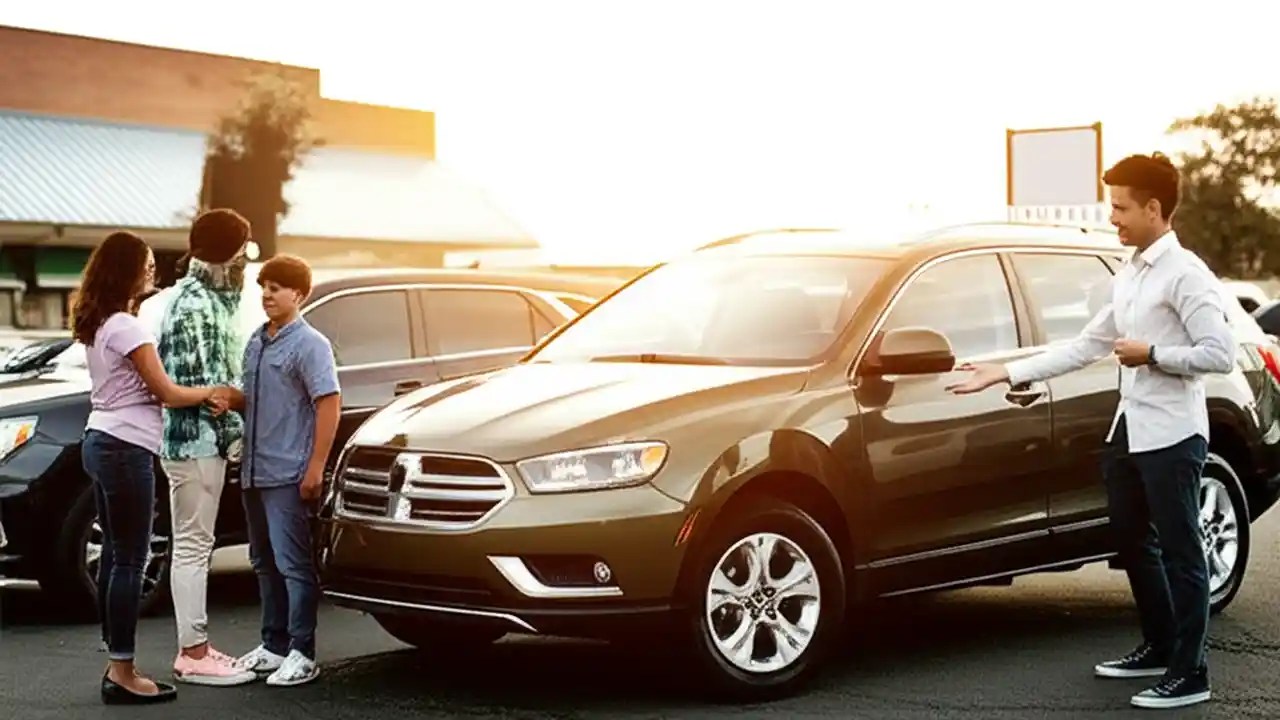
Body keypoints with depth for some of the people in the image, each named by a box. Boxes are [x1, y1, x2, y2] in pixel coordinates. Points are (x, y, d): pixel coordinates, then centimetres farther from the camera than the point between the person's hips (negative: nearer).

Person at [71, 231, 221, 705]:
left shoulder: (97, 325, 13)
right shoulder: (126, 327, -16)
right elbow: (166, 392, -12)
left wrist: (202, 395, 4)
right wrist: (216, 392, 1)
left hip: (101, 443, 10)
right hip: (125, 449, -10)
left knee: (114, 555, 12)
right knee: (130, 560, -6)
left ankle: (116, 664, 17)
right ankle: (122, 674, -3)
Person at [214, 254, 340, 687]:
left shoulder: (308, 344, -9)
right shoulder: (256, 342, 13)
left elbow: (329, 403, -14)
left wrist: (316, 467, -19)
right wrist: (231, 401, -1)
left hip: (288, 473, -8)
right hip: (255, 471, 8)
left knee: (293, 564, -4)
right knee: (265, 563, 14)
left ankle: (302, 655, 0)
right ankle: (273, 645, 24)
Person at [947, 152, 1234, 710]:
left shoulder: (1185, 274, -13)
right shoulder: (1128, 277, 14)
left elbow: (1221, 354, -19)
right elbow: (1084, 347, 15)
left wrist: (1151, 354, -16)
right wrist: (1006, 373, 11)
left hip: (1171, 435, -9)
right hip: (1129, 431, 9)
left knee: (1179, 551, -3)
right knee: (1134, 543, 17)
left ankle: (1189, 673, 5)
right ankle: (1159, 648, 31)